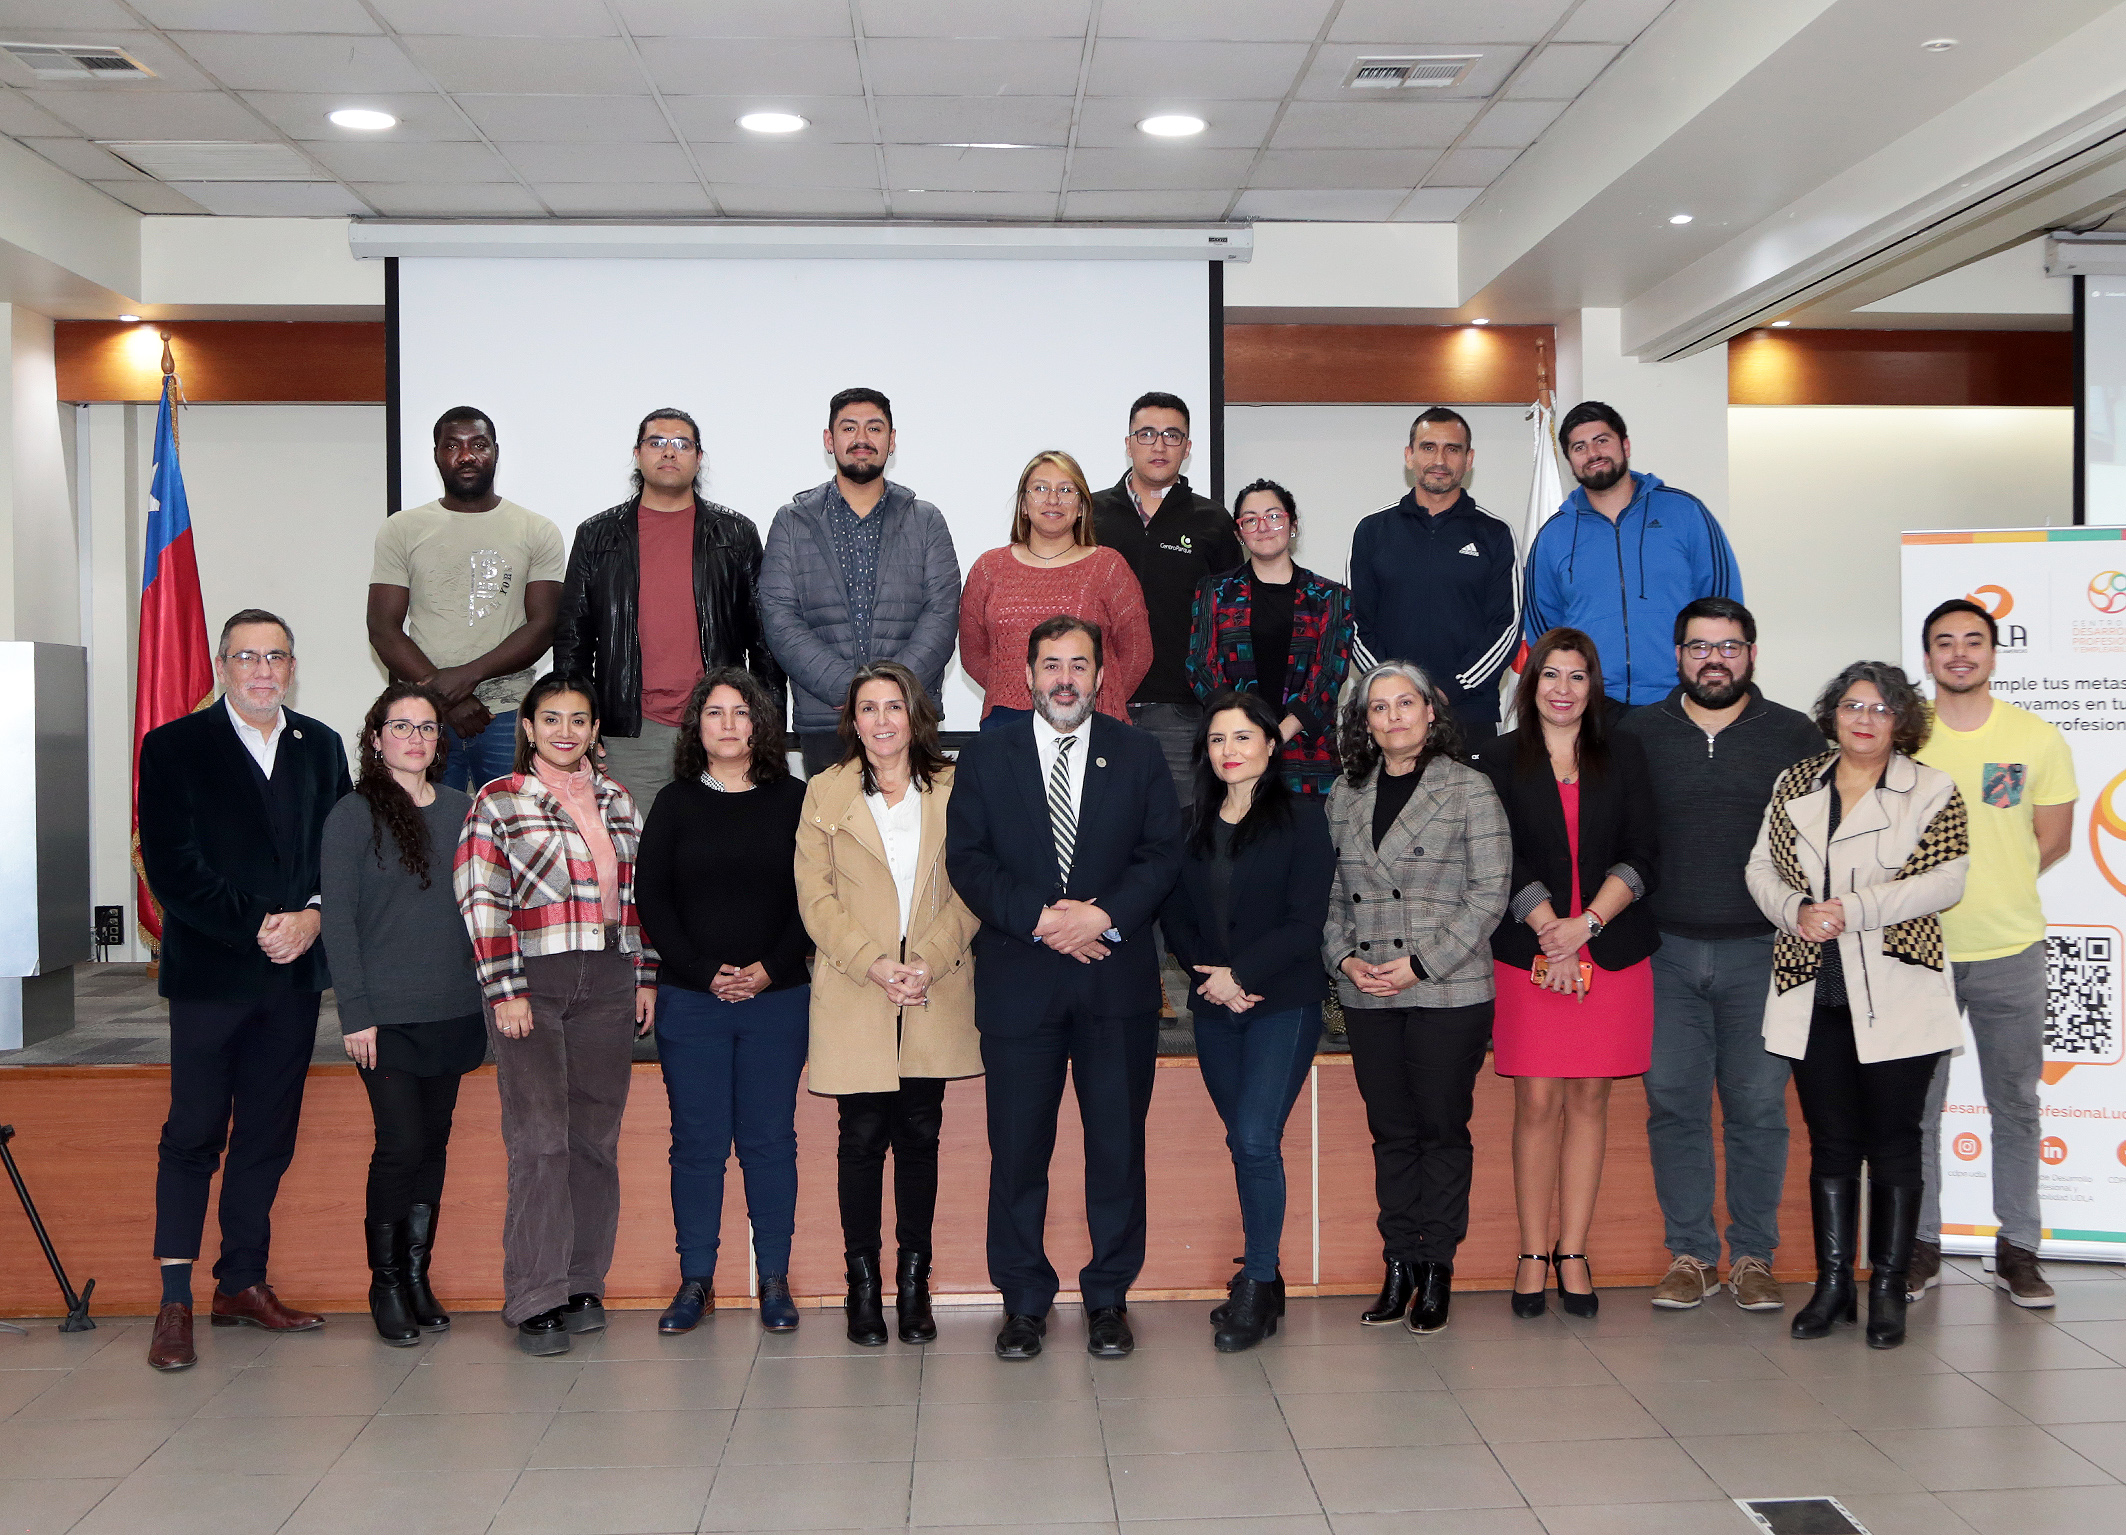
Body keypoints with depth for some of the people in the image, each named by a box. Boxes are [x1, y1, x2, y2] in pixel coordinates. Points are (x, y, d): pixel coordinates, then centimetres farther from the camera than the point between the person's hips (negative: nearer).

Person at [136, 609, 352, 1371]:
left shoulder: (320, 746, 12)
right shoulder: (174, 748, -1)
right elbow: (172, 869, -9)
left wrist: (314, 917, -10)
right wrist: (256, 928, -15)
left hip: (296, 971, 4)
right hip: (210, 972, -4)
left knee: (269, 1136, 8)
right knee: (194, 1136, -2)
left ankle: (244, 1282, 18)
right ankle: (174, 1301, 3)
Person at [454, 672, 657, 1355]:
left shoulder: (617, 800, 14)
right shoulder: (497, 802, 0)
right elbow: (482, 904, -5)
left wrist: (646, 977, 12)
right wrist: (505, 991, -12)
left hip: (609, 985, 5)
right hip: (533, 984, -4)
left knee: (596, 1139, 6)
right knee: (540, 1139, -9)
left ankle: (583, 1286, 16)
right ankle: (534, 1302, -4)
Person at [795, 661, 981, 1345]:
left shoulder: (953, 789, 9)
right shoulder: (826, 793, 7)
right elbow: (816, 897, 0)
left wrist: (929, 961, -11)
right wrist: (874, 965, -12)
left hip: (935, 998, 1)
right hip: (855, 996, -1)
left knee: (919, 1134, 4)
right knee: (863, 1136, -1)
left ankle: (913, 1281, 13)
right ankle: (863, 1283, 9)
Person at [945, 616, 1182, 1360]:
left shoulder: (1138, 754, 9)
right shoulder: (986, 757, 7)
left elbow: (1163, 853, 2)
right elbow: (966, 859, -1)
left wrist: (1104, 915, -14)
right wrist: (1040, 918, -13)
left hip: (1117, 982, 1)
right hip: (1018, 982, -1)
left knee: (1118, 1144, 5)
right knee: (1018, 1149, 3)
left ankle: (1108, 1298, 17)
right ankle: (1024, 1300, 16)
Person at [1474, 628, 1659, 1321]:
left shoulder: (1624, 756, 10)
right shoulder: (1501, 761, 6)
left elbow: (1642, 854, 1)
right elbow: (1505, 862, -3)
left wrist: (1587, 924, -11)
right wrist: (1552, 933, -13)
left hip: (1612, 948, 1)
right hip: (1528, 952, -1)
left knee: (1589, 1096, 3)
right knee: (1537, 1101, -2)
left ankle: (1572, 1252, 9)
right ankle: (1533, 1253, 5)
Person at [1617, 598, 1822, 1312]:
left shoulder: (1795, 736, 7)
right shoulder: (1636, 734, 8)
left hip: (1762, 952, -1)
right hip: (1665, 951, 1)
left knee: (1758, 1107, 2)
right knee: (1673, 1104, 3)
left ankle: (1753, 1256, 14)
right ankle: (1690, 1253, 13)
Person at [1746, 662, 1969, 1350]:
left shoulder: (1932, 791, 1)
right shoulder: (1795, 786, 11)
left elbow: (1945, 879, -10)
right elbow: (1762, 868, 10)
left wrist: (1852, 910, -17)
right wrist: (1797, 911, -10)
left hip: (1897, 997, -3)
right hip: (1812, 993, 3)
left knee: (1894, 1144, 3)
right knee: (1830, 1144, 9)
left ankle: (1888, 1290, 12)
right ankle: (1832, 1285, 17)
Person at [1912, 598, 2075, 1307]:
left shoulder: (2038, 738, 4)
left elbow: (2053, 840, 9)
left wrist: (1993, 884, 2)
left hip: (2010, 950, 1)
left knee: (2015, 1106, 6)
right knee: (1914, 1107, 4)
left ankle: (2018, 1249, 17)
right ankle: (1919, 1245, 15)